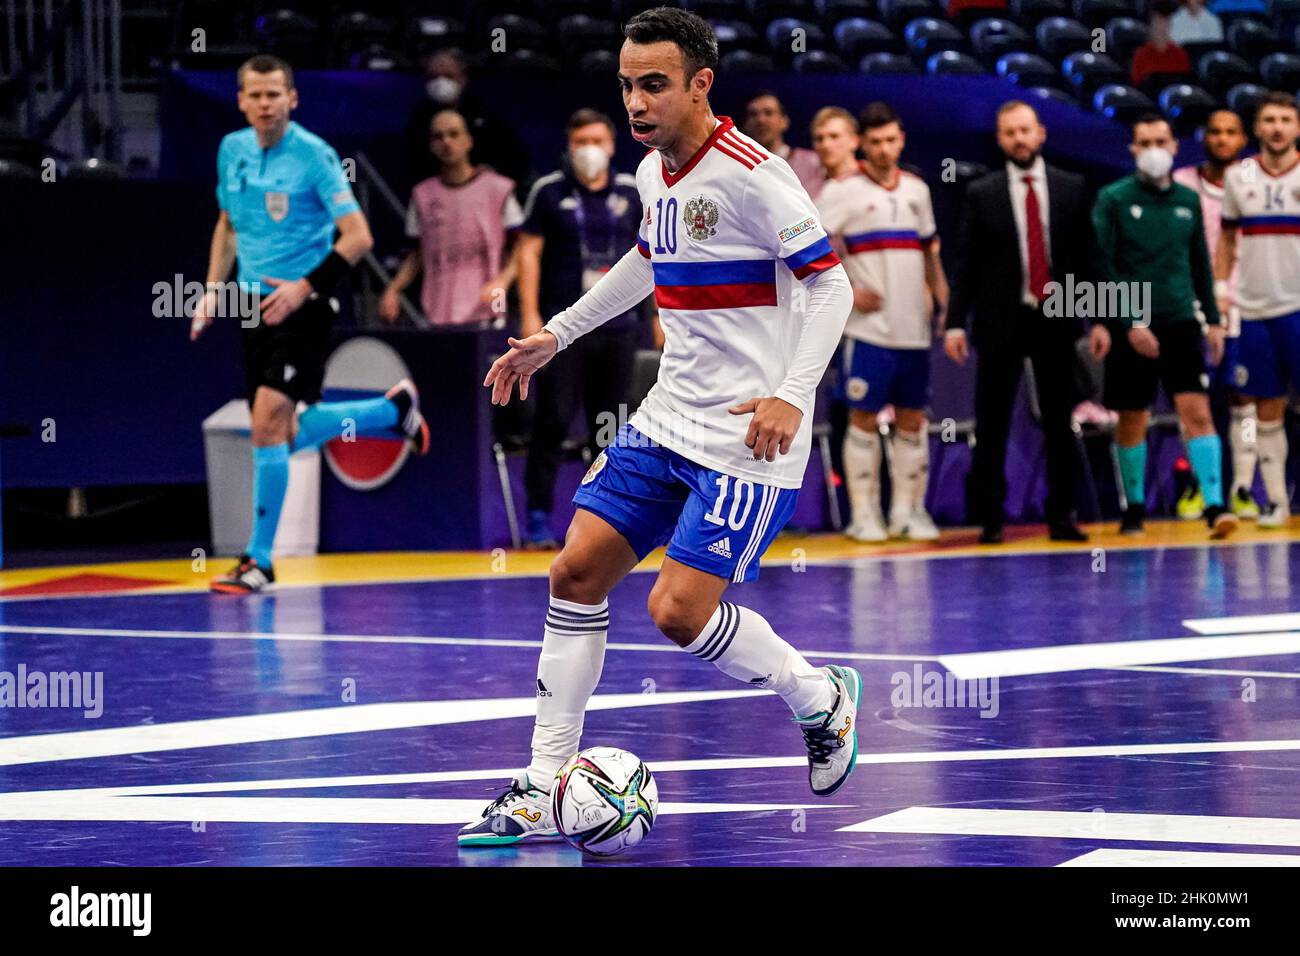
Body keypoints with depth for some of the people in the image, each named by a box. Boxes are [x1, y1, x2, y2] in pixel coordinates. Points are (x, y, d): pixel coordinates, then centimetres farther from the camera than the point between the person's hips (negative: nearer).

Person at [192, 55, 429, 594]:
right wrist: (213, 290, 12)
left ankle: (259, 560, -7)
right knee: (284, 435, 13)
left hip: (302, 308, -7)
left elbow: (358, 236, -15)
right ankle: (394, 410, 36)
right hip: (253, 306, 7)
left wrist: (305, 287, -22)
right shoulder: (232, 151, 7)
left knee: (268, 424, -15)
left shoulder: (314, 156, -13)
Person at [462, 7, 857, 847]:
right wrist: (556, 335, 30)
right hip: (668, 422, 8)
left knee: (680, 611, -13)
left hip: (749, 439, -8)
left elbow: (830, 283, -16)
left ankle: (821, 699, 15)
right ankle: (543, 792, 7)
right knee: (578, 572, 1)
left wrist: (791, 395, -27)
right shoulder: (654, 171, 9)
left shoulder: (751, 173, -17)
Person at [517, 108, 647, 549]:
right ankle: (538, 520, -4)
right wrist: (530, 315, -8)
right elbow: (529, 251, 0)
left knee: (610, 424, 7)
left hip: (618, 327, 3)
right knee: (552, 420, -7)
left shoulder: (631, 192, 9)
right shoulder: (549, 191, 1)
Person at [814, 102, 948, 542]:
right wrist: (846, 293, -14)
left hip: (914, 326, 5)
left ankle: (908, 510, 15)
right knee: (864, 418, -3)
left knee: (912, 418, 7)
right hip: (868, 328, -5)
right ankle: (864, 514, 3)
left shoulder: (916, 189, 12)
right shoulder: (842, 190, -5)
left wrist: (941, 300, 13)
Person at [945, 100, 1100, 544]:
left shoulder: (1071, 188, 6)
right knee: (991, 426, -1)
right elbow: (967, 263, 1)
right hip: (1001, 322, -1)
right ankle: (988, 519, 5)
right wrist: (955, 323, -6)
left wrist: (1099, 319, 1)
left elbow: (1087, 257, 6)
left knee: (1060, 425, 6)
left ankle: (1061, 516, 12)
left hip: (1057, 321, 1)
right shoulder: (982, 194, 3)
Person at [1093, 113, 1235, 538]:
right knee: (1131, 420, 7)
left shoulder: (1188, 200, 9)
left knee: (1197, 410, -11)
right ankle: (1134, 508, 21)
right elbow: (1102, 267, -8)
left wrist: (1213, 319, 13)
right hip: (1131, 326, -2)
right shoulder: (1113, 199, -3)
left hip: (1181, 323, 2)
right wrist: (1130, 323, -15)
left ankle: (1214, 504, -16)